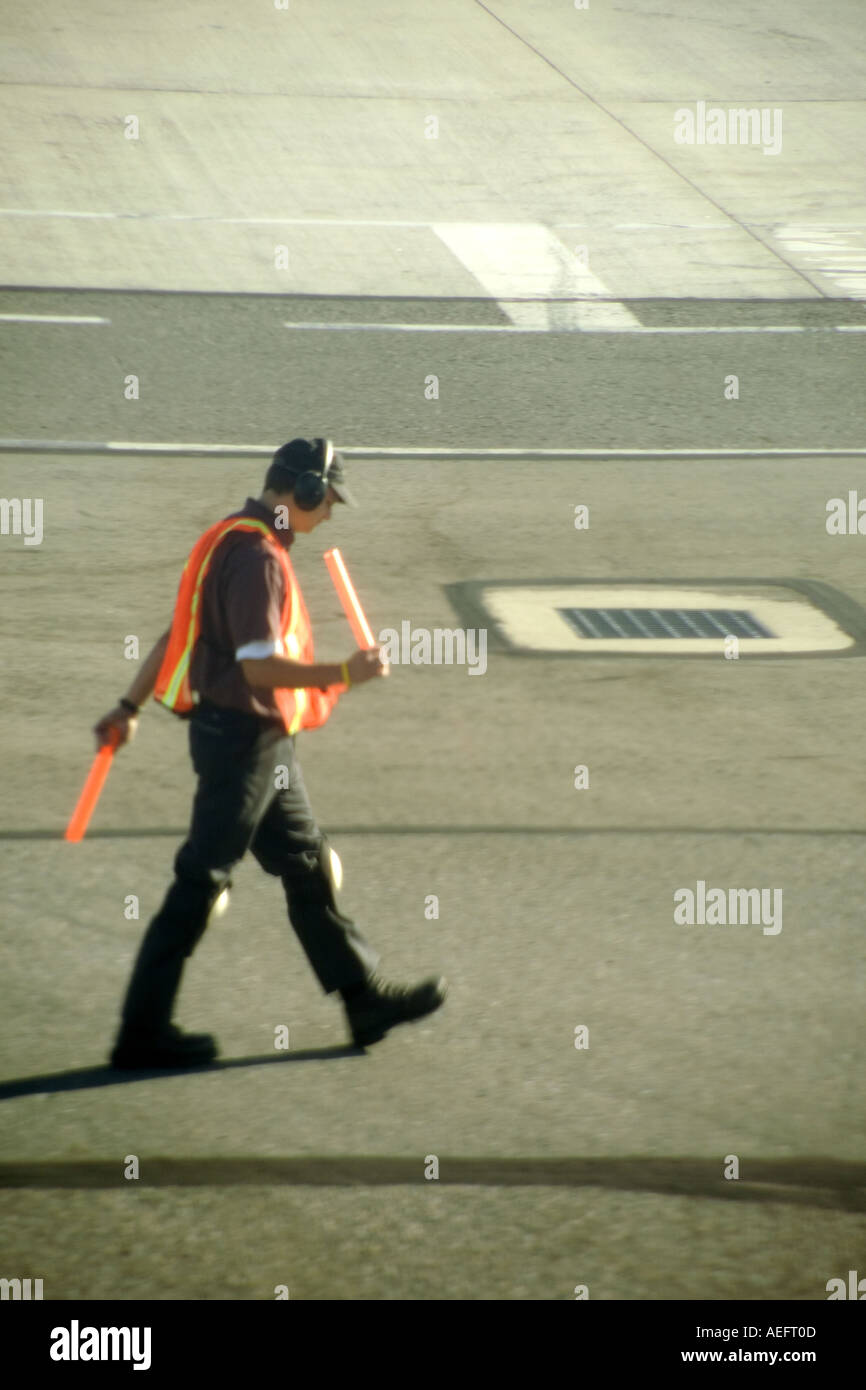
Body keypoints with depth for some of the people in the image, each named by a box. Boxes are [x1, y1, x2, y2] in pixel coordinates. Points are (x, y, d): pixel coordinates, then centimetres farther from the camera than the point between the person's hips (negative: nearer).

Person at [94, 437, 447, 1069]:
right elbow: (258, 664, -26)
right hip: (243, 738, -11)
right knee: (201, 880, -5)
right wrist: (344, 674, -19)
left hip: (261, 740, 11)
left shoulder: (234, 541, 12)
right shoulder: (257, 557, -20)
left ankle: (366, 999, 23)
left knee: (308, 867, 15)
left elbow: (179, 631, 16)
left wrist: (131, 707, 20)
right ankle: (144, 1031, -1)